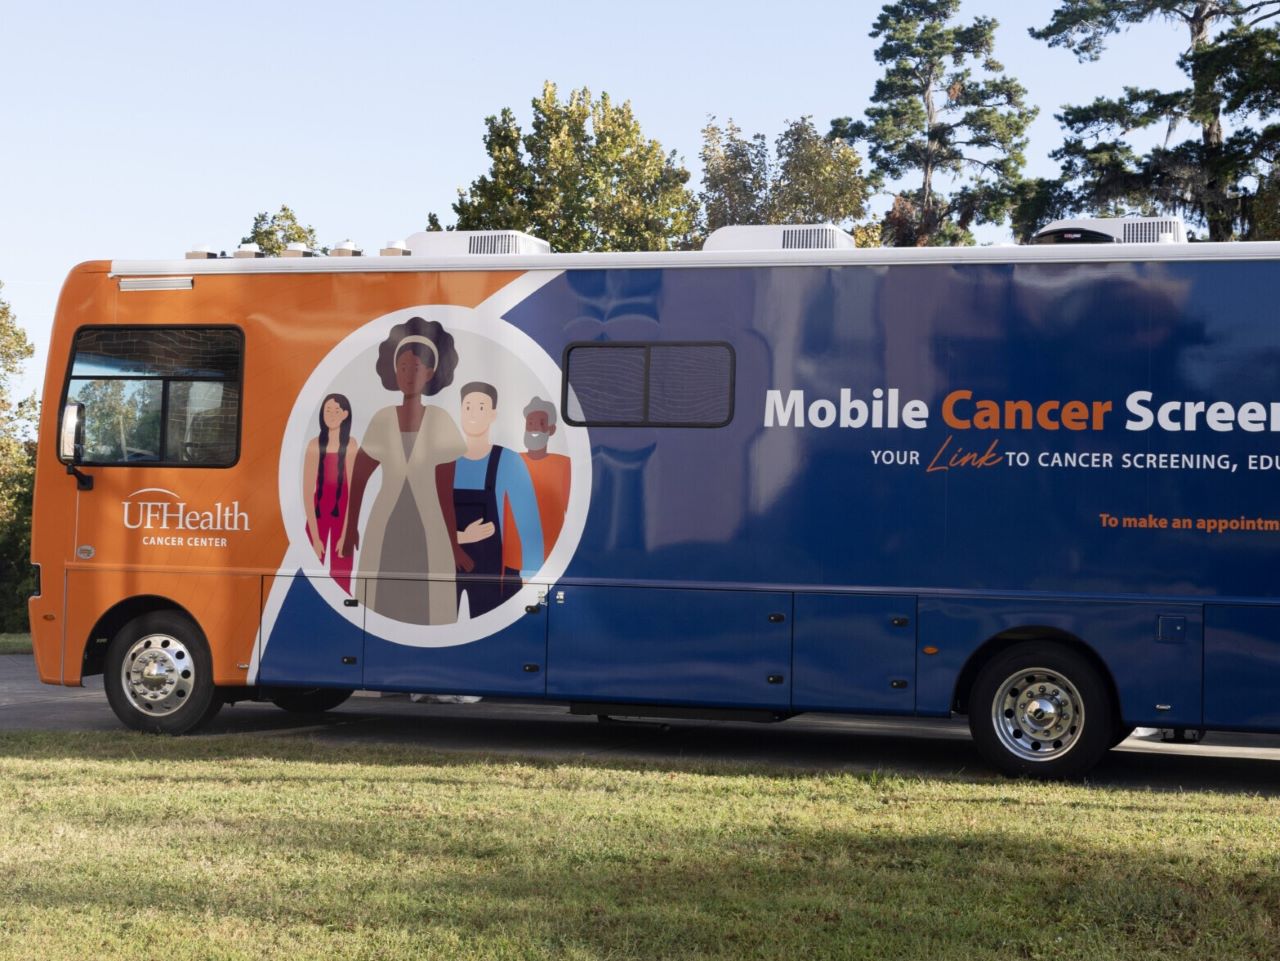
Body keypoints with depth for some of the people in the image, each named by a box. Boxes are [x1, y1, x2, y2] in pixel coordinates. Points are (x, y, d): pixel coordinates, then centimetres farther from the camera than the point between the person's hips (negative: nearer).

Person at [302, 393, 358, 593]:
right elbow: (307, 491, -12)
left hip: (342, 513, 0)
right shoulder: (314, 445, -11)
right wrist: (315, 536, -16)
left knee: (341, 578, 0)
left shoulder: (351, 445, -10)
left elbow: (353, 490, -10)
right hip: (318, 512, 0)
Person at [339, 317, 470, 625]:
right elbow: (358, 478, 9)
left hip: (429, 535, -1)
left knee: (429, 611, 0)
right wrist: (350, 530, 10)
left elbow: (446, 490, -1)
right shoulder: (381, 420, -1)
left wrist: (454, 544, 0)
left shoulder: (440, 421, -4)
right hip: (384, 534, 1)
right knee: (383, 611, 3)